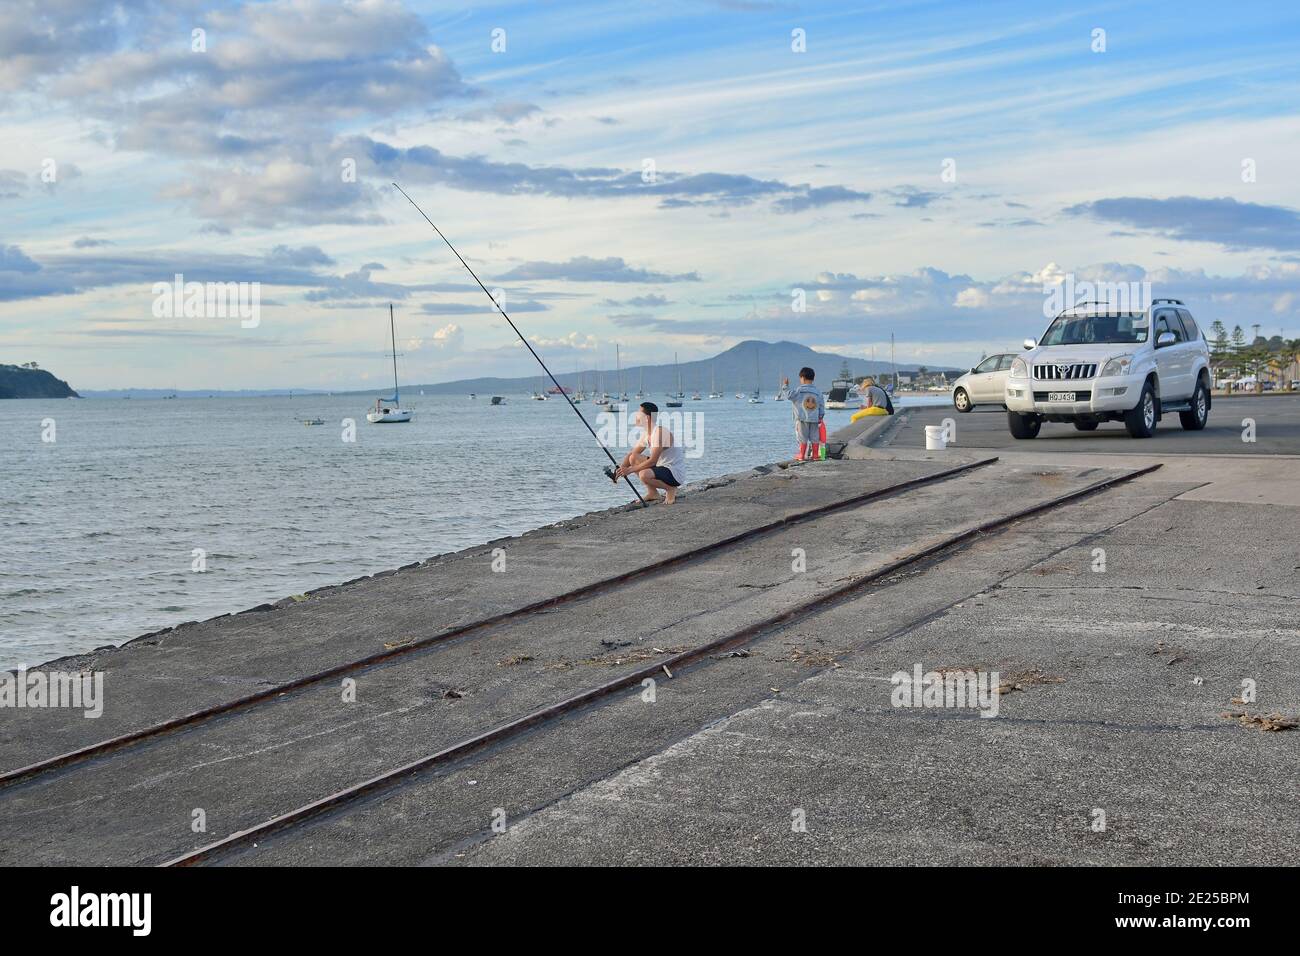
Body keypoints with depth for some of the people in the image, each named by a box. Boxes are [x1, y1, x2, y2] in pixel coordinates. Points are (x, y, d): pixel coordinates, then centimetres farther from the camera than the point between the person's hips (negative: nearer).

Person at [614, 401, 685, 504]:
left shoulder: (660, 432, -22)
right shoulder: (646, 434, 7)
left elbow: (652, 461, -27)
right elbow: (631, 454, 13)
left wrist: (629, 470, -24)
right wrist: (620, 470, -5)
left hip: (676, 473, -9)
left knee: (644, 474, -32)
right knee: (633, 458, 5)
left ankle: (671, 489, -5)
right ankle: (653, 493, 9)